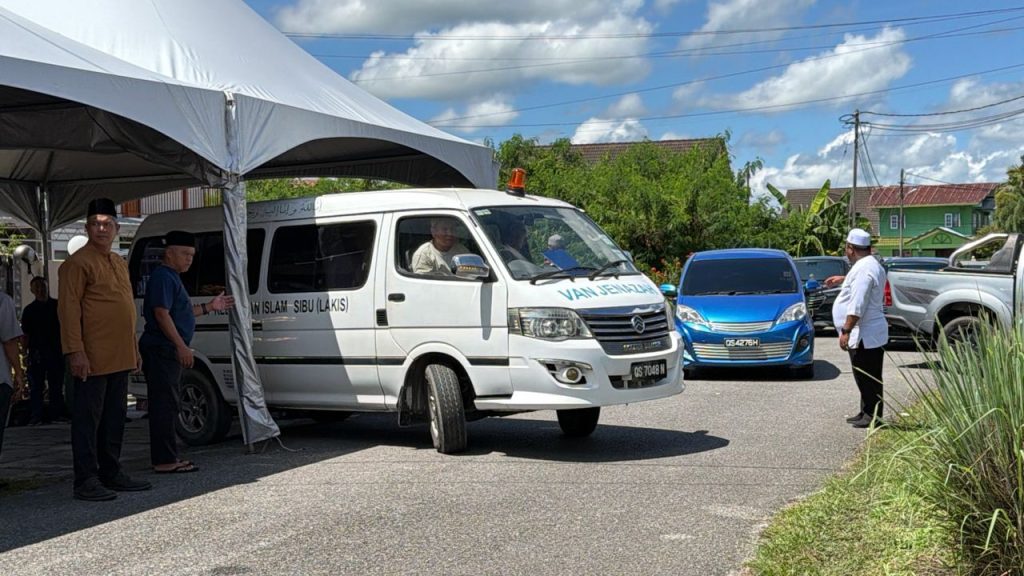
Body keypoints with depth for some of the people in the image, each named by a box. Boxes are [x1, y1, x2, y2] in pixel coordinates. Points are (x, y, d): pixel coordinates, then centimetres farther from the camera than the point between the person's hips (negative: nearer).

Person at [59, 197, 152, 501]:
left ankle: (111, 473, 22)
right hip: (92, 358, -8)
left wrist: (134, 349, 21)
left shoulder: (119, 263, 18)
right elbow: (68, 309, -13)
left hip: (120, 358, 8)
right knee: (88, 419, -4)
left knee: (115, 417, 13)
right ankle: (86, 481, -1)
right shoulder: (78, 262, -7)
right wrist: (75, 350, -20)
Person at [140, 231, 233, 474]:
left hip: (169, 352, 11)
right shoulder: (163, 277, -12)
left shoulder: (172, 278, 21)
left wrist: (209, 307, 24)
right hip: (161, 350, -11)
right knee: (164, 405, -10)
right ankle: (164, 461, -9)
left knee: (167, 405, 13)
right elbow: (162, 314, -21)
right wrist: (181, 346, -24)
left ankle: (167, 457, 19)